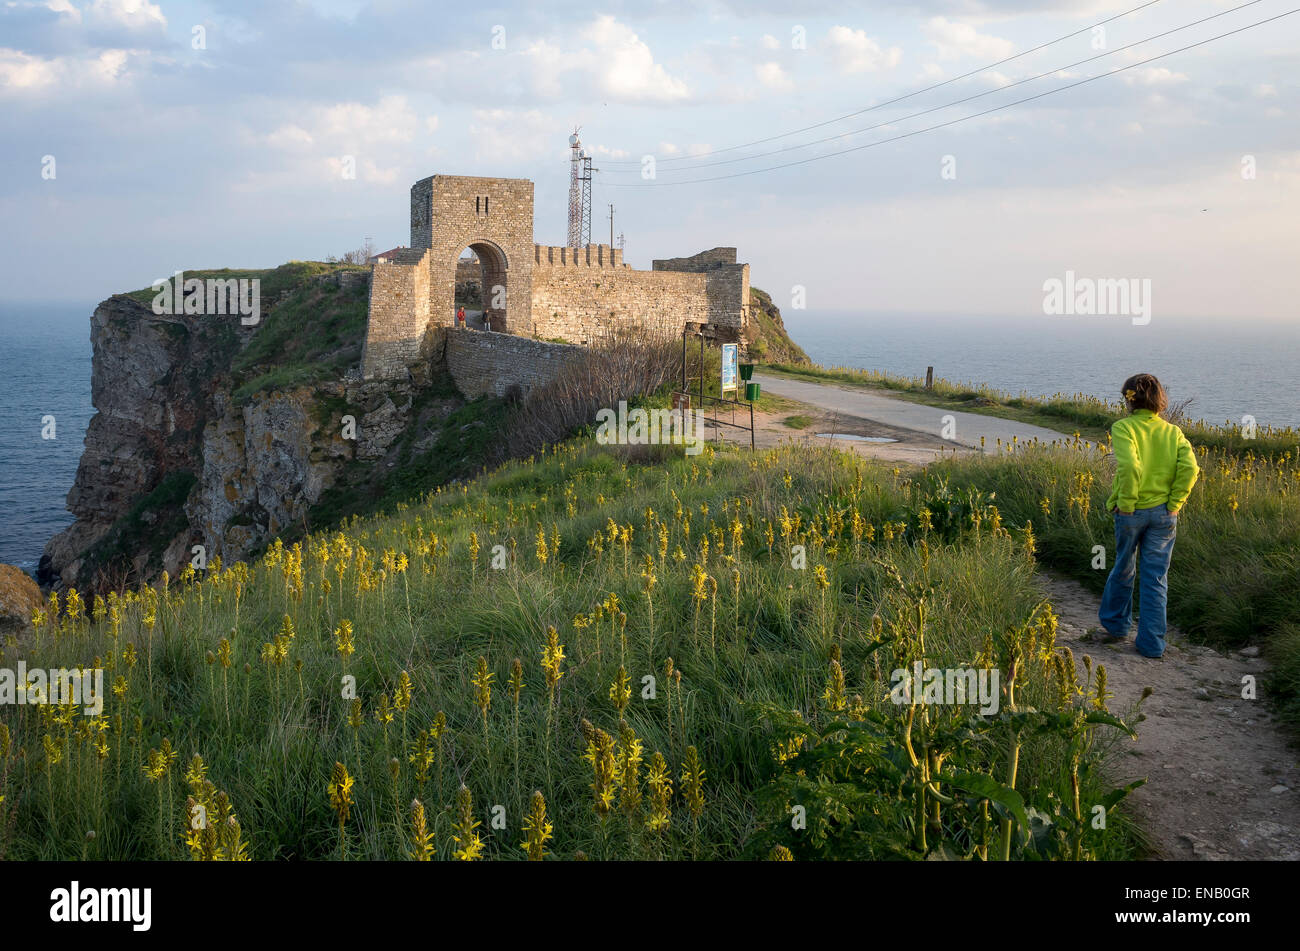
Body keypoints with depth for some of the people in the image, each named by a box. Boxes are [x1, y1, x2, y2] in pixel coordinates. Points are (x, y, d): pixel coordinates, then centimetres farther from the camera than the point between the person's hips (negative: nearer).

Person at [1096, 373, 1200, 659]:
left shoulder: (1123, 428, -11)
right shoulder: (1173, 432, 1)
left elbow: (1130, 466, -25)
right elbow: (1190, 468, -11)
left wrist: (1126, 503, -14)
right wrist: (1174, 503, -3)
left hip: (1131, 512, -2)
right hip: (1164, 514, 2)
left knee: (1124, 569, 18)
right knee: (1156, 578, 8)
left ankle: (1115, 625, 34)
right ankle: (1152, 643, 9)